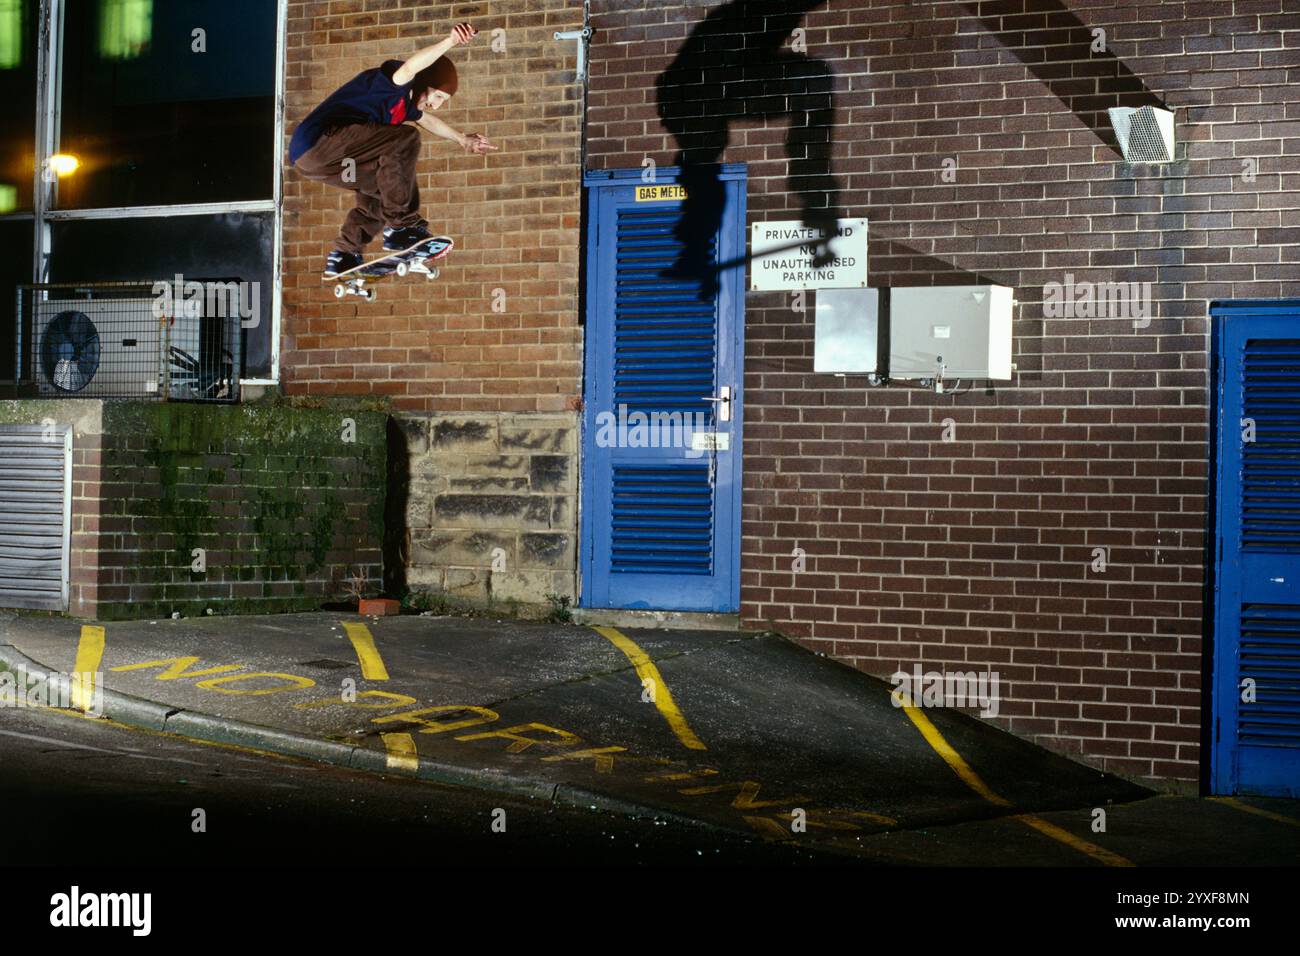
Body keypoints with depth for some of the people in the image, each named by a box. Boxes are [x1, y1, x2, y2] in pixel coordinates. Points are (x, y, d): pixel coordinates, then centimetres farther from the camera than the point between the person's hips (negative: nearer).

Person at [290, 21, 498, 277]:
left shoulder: (405, 104, 21)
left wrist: (461, 139, 55)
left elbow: (427, 120, 44)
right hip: (318, 140, -11)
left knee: (382, 188, 26)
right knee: (405, 140, -19)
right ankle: (403, 225, -16)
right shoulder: (391, 86, -9)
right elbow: (409, 68, -34)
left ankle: (343, 256, 30)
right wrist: (450, 42, -43)